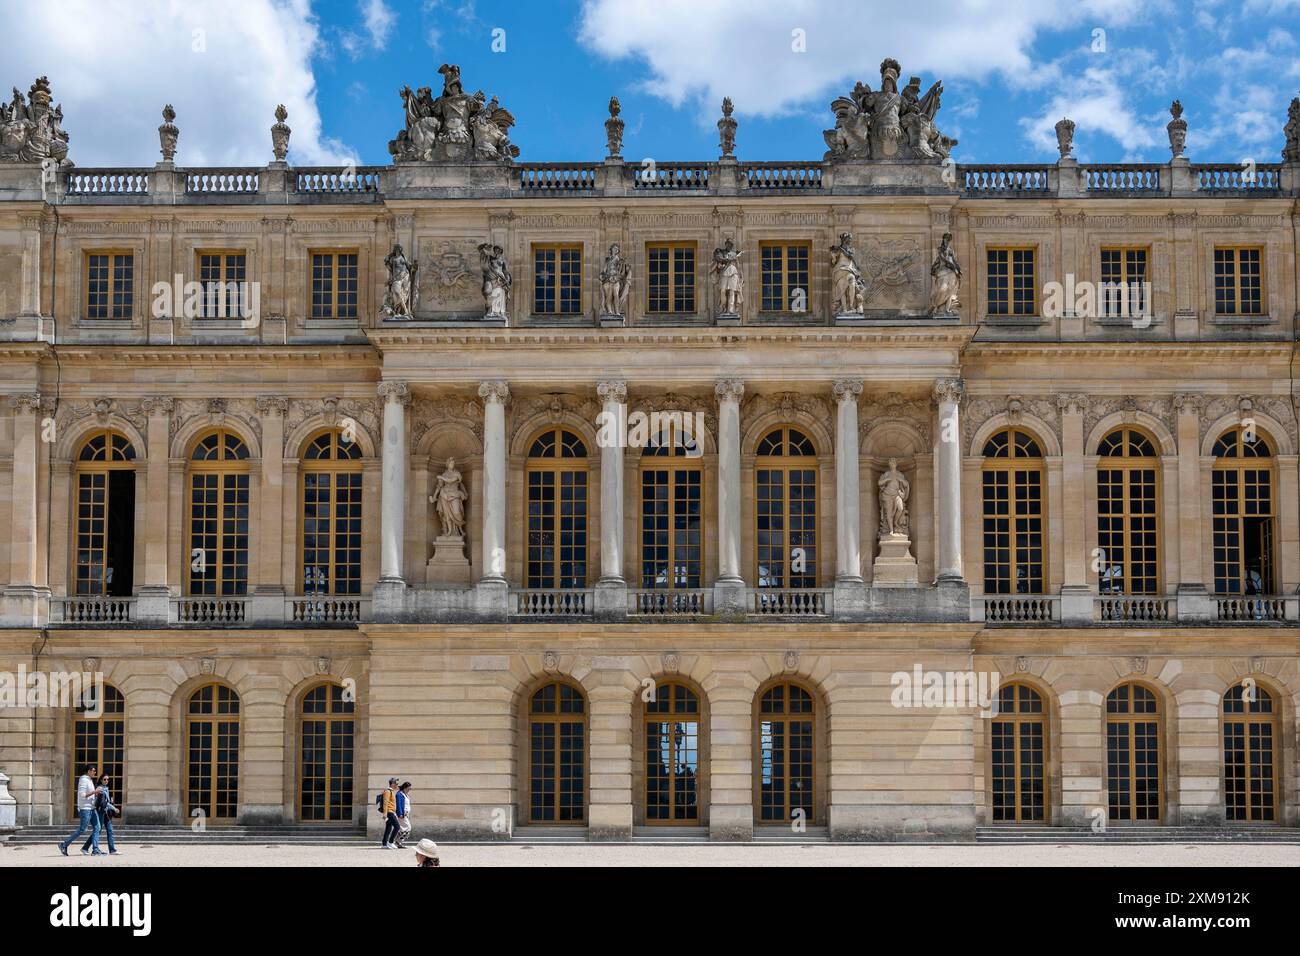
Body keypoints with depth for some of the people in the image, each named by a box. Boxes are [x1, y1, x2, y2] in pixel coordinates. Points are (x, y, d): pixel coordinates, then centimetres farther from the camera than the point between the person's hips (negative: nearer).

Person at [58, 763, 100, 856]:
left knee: (97, 828, 1)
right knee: (81, 830, -7)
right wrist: (94, 792, -20)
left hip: (91, 808, 9)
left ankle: (96, 849, 0)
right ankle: (64, 845, 2)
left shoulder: (90, 780, 17)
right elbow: (82, 795, -20)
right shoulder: (83, 780, -12)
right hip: (85, 809, -9)